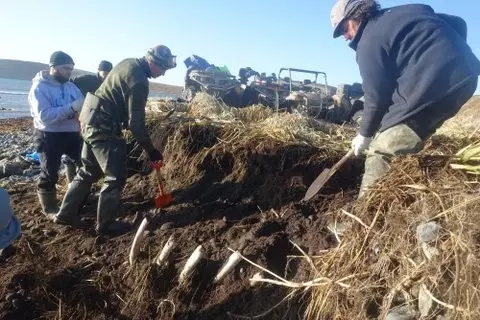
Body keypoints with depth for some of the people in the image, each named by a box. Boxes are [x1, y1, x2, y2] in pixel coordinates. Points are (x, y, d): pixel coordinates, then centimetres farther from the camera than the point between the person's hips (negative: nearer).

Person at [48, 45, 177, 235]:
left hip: (92, 122, 10)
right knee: (116, 177, 2)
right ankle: (105, 224, 14)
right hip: (104, 128, -10)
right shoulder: (139, 81, -21)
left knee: (88, 172, 19)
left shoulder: (129, 63, 8)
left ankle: (65, 214, 29)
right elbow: (136, 122, -20)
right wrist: (150, 150, -12)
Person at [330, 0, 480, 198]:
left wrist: (364, 134, 10)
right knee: (408, 140, 22)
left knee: (381, 150, -3)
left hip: (431, 83, -9)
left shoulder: (369, 41, -2)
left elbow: (377, 95, -2)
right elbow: (458, 23, 24)